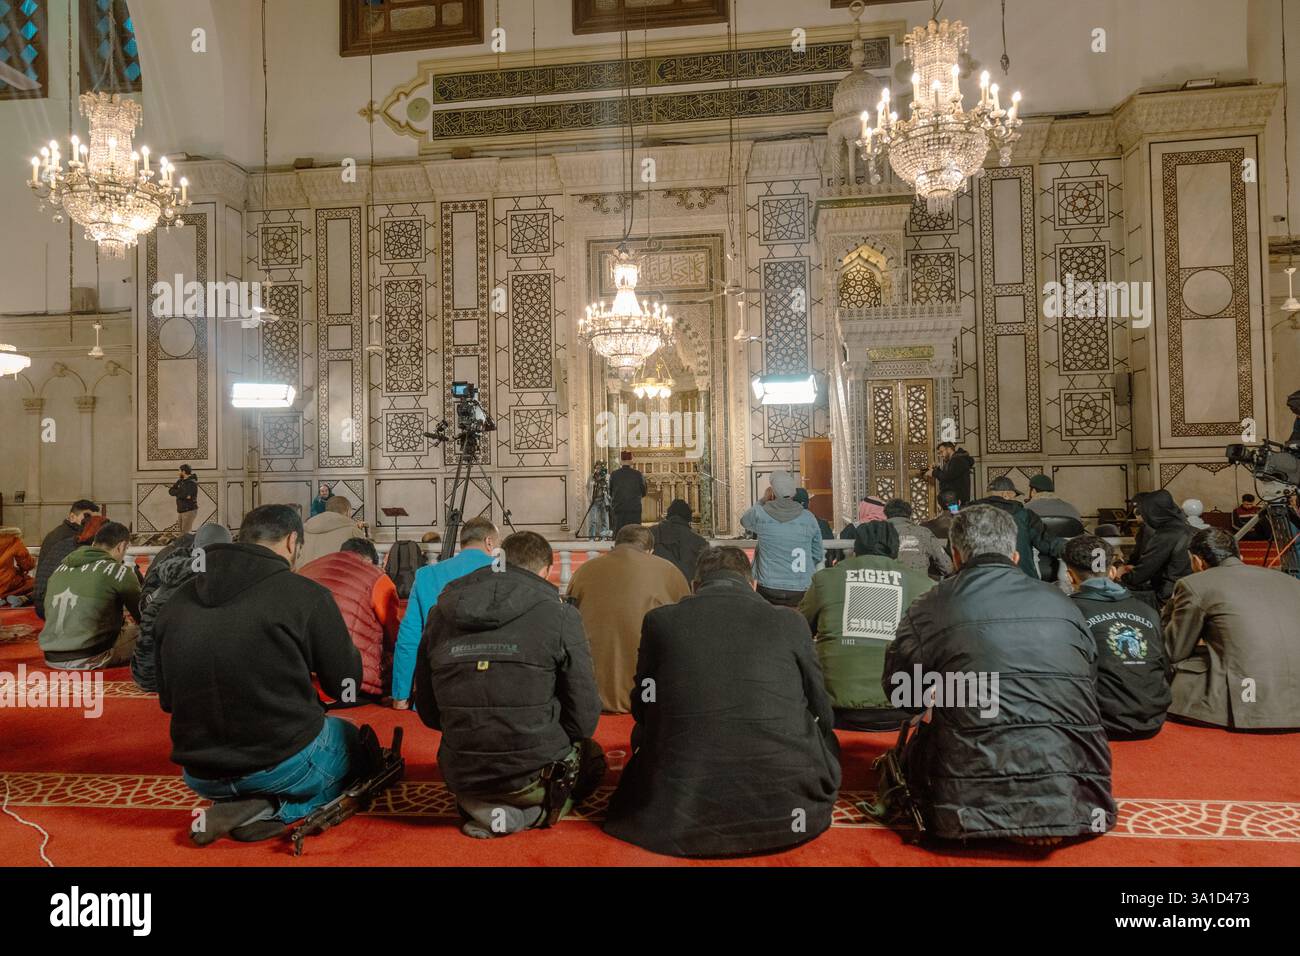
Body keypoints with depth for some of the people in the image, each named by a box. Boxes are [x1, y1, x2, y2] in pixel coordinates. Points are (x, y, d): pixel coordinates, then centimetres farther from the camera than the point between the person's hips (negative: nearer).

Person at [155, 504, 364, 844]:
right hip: (284, 764, -6)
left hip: (201, 775, 6)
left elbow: (168, 700, 13)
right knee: (355, 741, 25)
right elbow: (345, 685, -4)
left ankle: (233, 804, 4)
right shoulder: (304, 593, -13)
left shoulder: (176, 602, 4)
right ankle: (272, 810, -1)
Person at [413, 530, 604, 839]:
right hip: (536, 776, -4)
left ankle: (480, 809, 10)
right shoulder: (559, 615, -12)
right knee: (592, 756, 29)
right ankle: (528, 814, 4)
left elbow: (428, 713, 8)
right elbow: (584, 718, -10)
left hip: (462, 779, 5)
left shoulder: (440, 614, 1)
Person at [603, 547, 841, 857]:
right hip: (786, 813, 1)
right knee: (822, 734, 26)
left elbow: (641, 710, 13)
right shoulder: (789, 623, -1)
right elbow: (821, 711, 13)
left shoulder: (659, 621, 0)